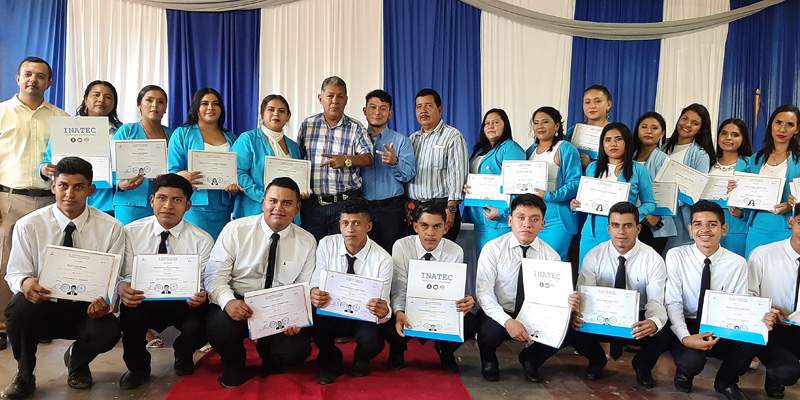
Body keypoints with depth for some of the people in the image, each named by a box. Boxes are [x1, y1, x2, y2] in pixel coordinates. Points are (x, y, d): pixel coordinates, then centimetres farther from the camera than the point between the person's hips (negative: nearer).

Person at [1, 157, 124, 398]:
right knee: (20, 307, -34)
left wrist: (106, 300, -26)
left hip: (87, 308, 0)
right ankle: (24, 376, -2)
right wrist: (25, 282, -27)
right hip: (42, 307, 1)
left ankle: (77, 361, 10)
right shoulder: (28, 225, -5)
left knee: (109, 330, -32)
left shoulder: (110, 228, -6)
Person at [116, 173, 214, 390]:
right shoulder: (132, 232, -3)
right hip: (144, 302, 1)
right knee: (129, 310, -33)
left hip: (186, 304, -1)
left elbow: (207, 282, -7)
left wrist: (201, 295, -32)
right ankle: (137, 366, 0)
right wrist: (122, 287, -28)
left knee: (198, 330, -31)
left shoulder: (202, 240, -7)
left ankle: (183, 356, 12)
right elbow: (125, 275, -2)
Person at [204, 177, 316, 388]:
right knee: (220, 327, -33)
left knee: (297, 350, -24)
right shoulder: (235, 229, -7)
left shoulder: (307, 242, -1)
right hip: (237, 303, -1)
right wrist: (228, 301, -30)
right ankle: (234, 367, 6)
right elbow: (214, 275, -9)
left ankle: (269, 356, 18)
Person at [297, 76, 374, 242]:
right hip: (312, 203, 2)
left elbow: (369, 158, -9)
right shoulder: (307, 125, 8)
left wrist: (346, 160, -28)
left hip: (345, 203, -1)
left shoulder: (355, 128, 2)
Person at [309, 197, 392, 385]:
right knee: (312, 318, -32)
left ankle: (361, 360, 9)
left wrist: (383, 311, -40)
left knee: (373, 341, -33)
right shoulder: (327, 245, -9)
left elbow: (383, 306, -15)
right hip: (330, 313, 1)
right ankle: (330, 359, 2)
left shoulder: (382, 259, -15)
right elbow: (316, 283, -9)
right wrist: (314, 293, -35)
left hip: (364, 318, -1)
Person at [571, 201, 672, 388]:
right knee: (575, 329, -29)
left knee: (664, 336, -31)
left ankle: (642, 367, 8)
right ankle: (597, 360, 10)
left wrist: (654, 322, -43)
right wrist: (577, 312, -38)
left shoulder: (653, 260, -11)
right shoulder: (593, 257, -9)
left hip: (638, 322, 0)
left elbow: (655, 302, -18)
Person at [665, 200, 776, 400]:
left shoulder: (737, 263, -3)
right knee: (691, 359, -33)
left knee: (752, 339, -28)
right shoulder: (676, 256, -9)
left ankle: (725, 382, 4)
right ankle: (684, 376, 9)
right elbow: (673, 303, -12)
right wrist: (685, 337, -28)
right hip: (686, 327, -2)